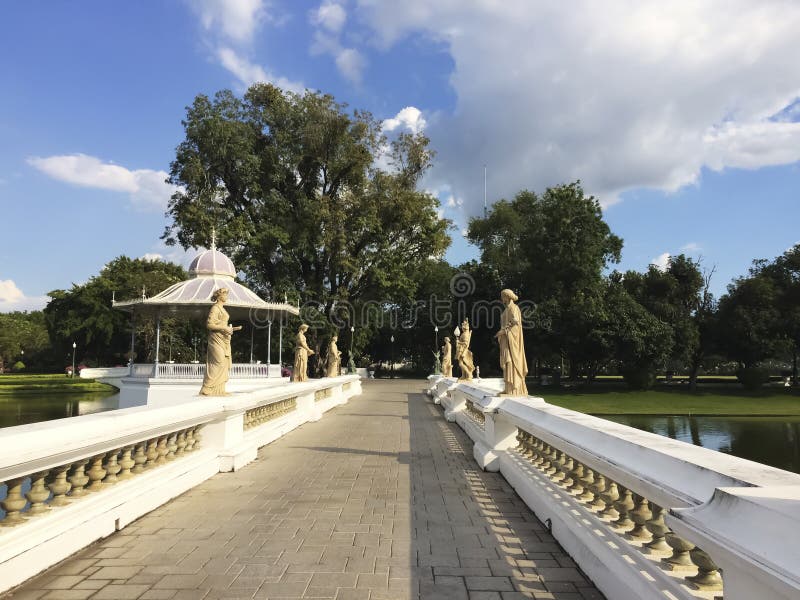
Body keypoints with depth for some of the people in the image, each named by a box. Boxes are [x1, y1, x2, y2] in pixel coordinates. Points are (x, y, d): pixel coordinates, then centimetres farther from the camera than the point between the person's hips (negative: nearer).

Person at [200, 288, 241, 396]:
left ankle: (219, 390, 10)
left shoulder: (222, 309, 18)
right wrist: (224, 328, -19)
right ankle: (206, 389, -9)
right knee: (218, 364, -13)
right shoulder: (215, 308, -9)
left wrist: (232, 328, 13)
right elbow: (209, 324, -17)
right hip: (217, 339, -9)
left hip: (223, 340, 9)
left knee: (224, 365, 7)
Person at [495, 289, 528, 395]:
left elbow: (515, 322, -19)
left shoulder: (513, 307, -8)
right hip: (506, 338, 10)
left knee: (511, 361, -12)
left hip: (511, 337, -10)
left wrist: (504, 330, -19)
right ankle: (509, 388, 8)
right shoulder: (508, 309, 20)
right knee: (508, 362, 7)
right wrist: (501, 332, 14)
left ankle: (513, 389, -13)